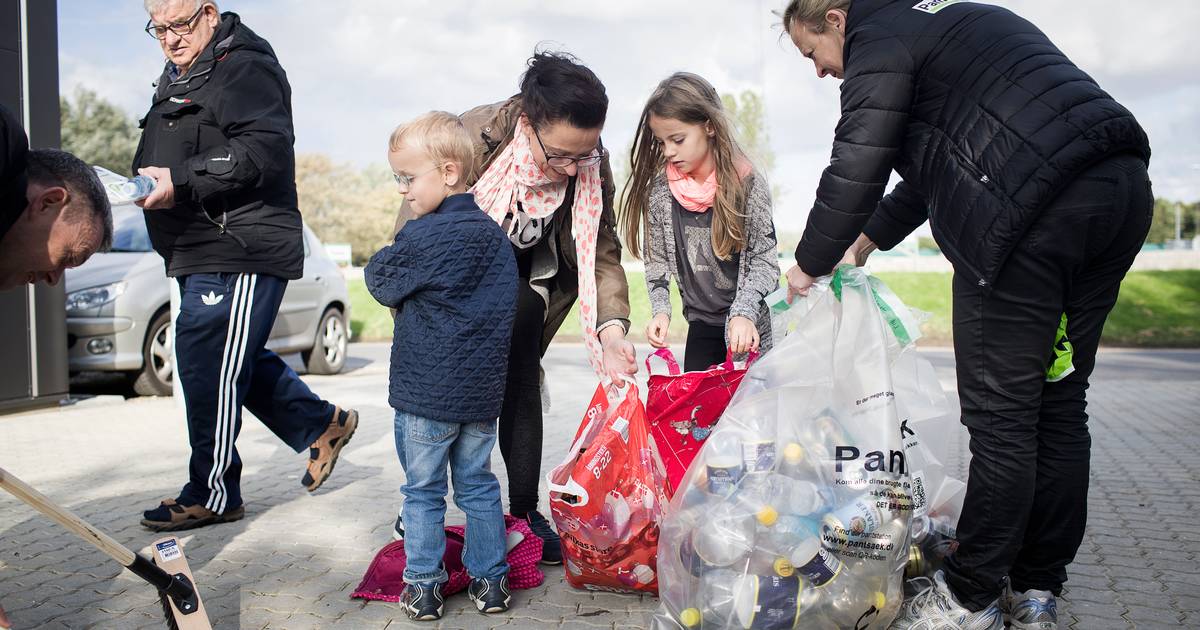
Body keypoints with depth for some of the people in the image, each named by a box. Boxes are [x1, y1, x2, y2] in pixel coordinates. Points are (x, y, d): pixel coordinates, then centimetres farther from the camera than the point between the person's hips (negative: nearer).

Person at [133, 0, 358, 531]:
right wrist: (145, 184, 14)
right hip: (201, 254, 11)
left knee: (208, 368, -7)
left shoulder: (244, 68, -10)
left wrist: (183, 182, -26)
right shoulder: (177, 79, 23)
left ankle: (212, 493, 6)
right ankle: (321, 424, 27)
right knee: (233, 362, 16)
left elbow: (265, 148, -23)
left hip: (238, 253, -11)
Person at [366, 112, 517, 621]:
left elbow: (382, 284, -4)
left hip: (425, 393, -6)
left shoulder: (421, 237, -17)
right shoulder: (495, 234, 6)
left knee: (423, 492, 8)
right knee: (478, 486, 16)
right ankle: (490, 581, 23)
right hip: (483, 391, 6)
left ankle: (423, 586, 18)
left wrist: (383, 257, 18)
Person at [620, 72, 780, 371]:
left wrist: (744, 312, -23)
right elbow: (656, 260, 2)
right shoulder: (659, 192, -6)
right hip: (702, 326, 3)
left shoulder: (749, 184, -13)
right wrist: (661, 310, -13)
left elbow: (764, 257, -11)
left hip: (756, 324, -2)